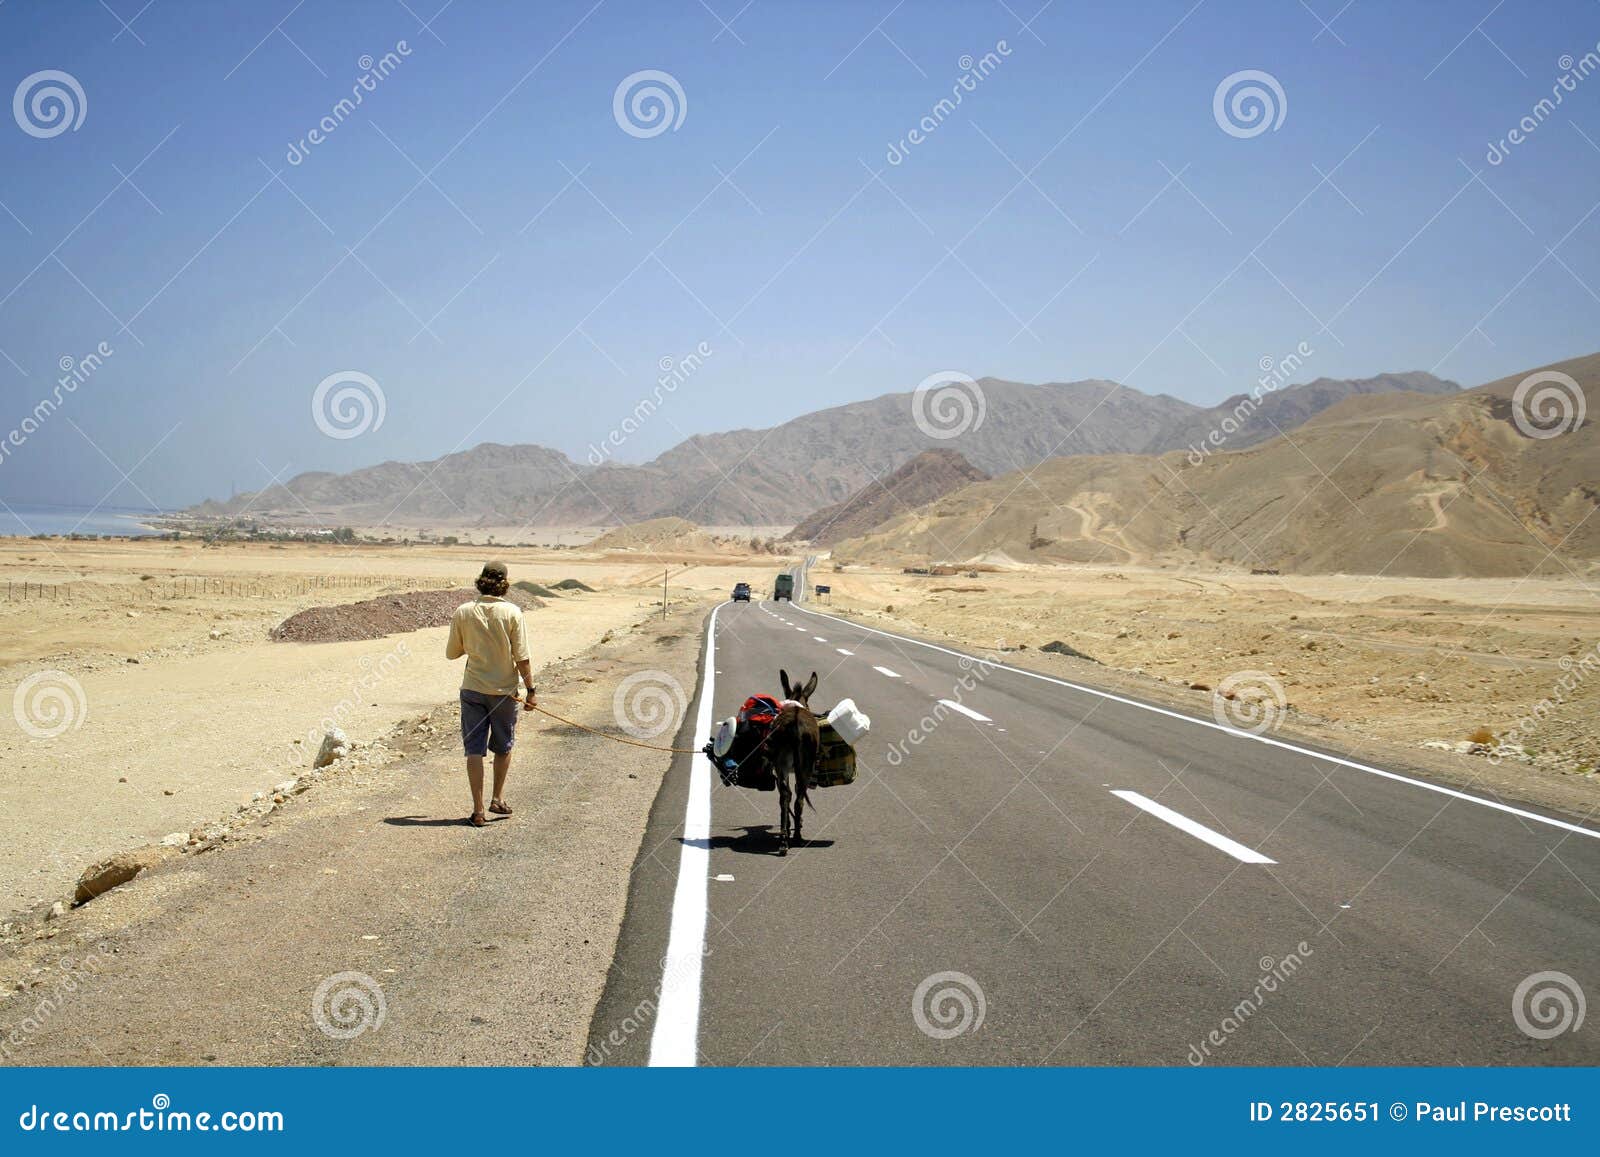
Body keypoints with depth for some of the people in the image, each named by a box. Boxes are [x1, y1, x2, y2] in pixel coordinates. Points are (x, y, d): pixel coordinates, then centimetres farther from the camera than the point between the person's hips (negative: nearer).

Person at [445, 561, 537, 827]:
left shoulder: (463, 612, -5)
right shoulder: (512, 612, -10)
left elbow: (451, 653, 4)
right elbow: (521, 658, -10)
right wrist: (531, 690, -3)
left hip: (473, 689, 1)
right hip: (504, 690, -1)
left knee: (474, 750, 4)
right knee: (503, 747, 19)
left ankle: (478, 810, 3)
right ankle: (498, 798, 26)